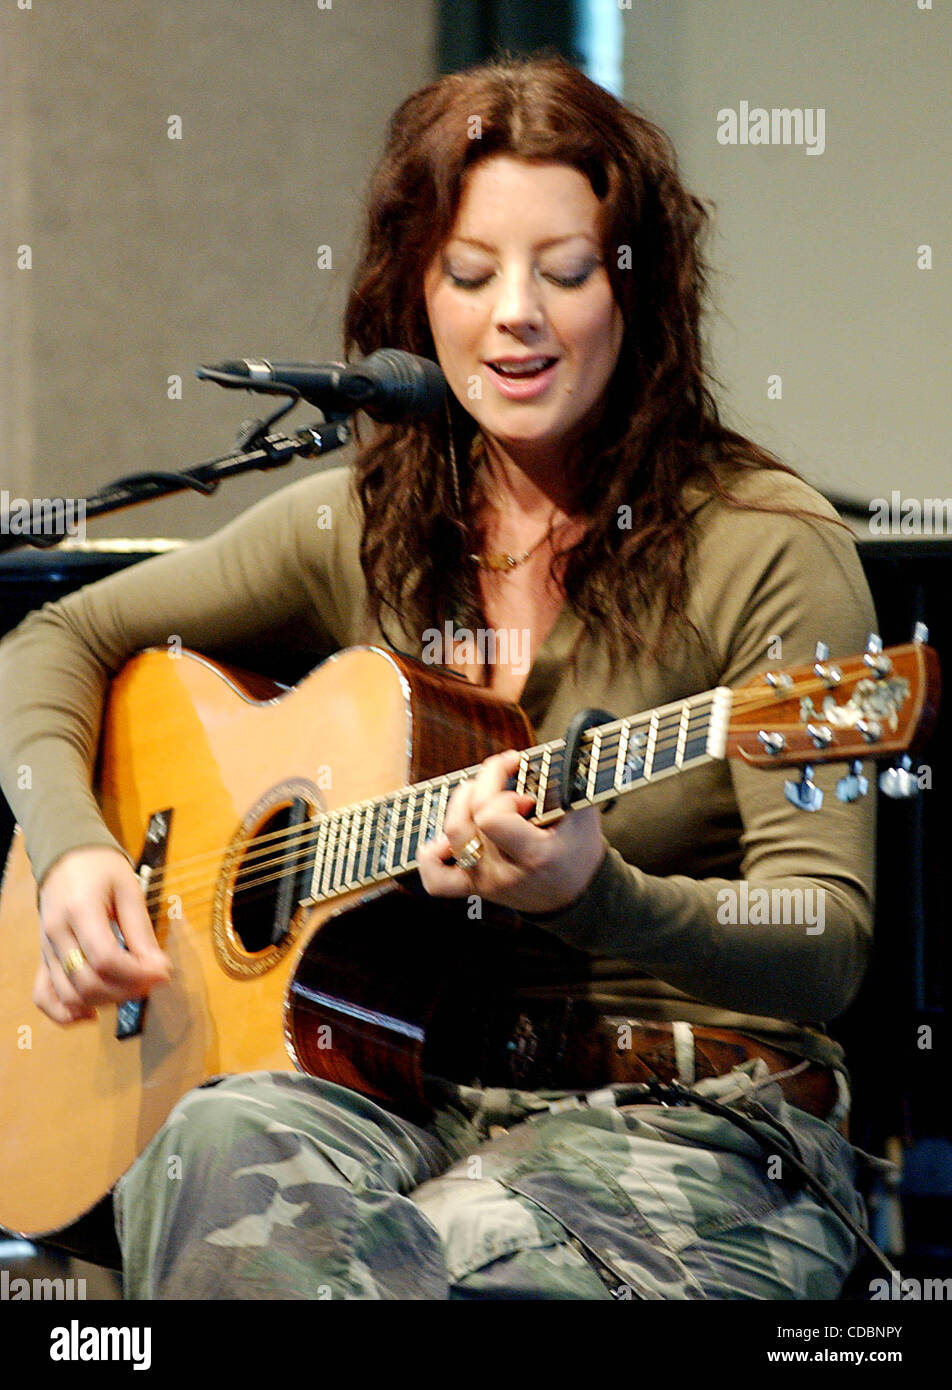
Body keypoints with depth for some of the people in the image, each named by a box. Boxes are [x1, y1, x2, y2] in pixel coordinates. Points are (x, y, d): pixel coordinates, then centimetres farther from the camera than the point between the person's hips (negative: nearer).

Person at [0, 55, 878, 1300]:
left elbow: (827, 952, -14)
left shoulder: (767, 549, -6)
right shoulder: (359, 527, 11)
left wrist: (595, 901, -33)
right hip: (409, 1090, 4)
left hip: (690, 1129, -4)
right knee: (219, 1148, -32)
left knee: (409, 1258, -36)